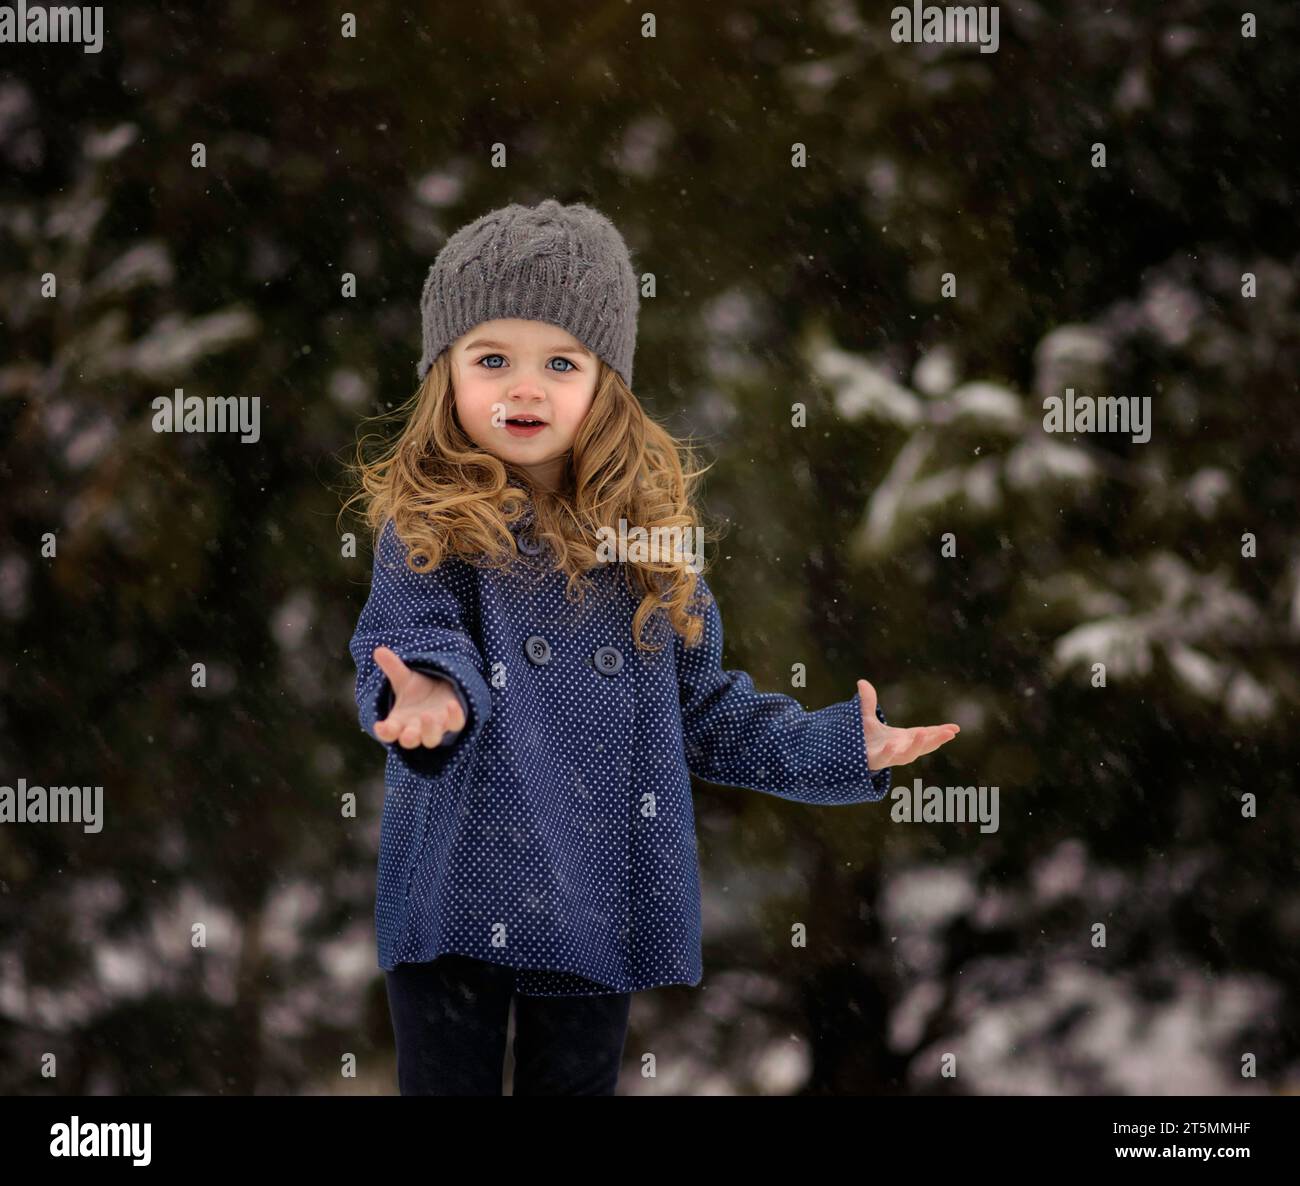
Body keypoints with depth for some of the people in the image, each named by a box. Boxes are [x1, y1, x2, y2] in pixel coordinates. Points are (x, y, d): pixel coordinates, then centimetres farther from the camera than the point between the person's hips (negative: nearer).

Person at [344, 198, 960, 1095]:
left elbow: (701, 710, 12)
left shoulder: (647, 534, 5)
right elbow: (409, 637, -22)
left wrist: (840, 748, 4)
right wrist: (432, 695, -45)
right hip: (460, 895, -3)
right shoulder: (430, 525, -5)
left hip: (598, 905, 3)